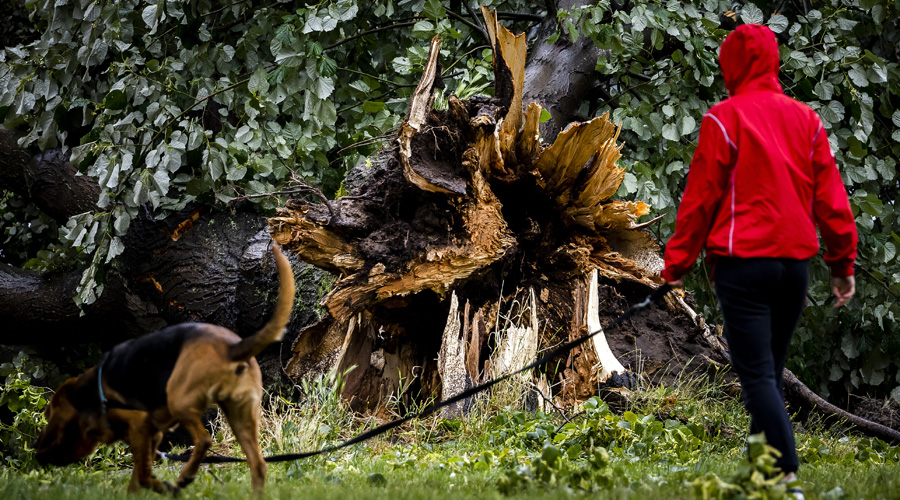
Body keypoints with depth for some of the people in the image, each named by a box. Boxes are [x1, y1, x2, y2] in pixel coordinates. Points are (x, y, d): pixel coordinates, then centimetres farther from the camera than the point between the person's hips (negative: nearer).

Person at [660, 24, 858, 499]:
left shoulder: (725, 117, -5)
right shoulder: (806, 119, 9)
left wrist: (676, 264, 2)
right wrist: (843, 263, 14)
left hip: (743, 263, -5)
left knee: (756, 375, -8)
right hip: (795, 263, 6)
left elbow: (700, 198, -4)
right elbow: (830, 197, 10)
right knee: (771, 373, 16)